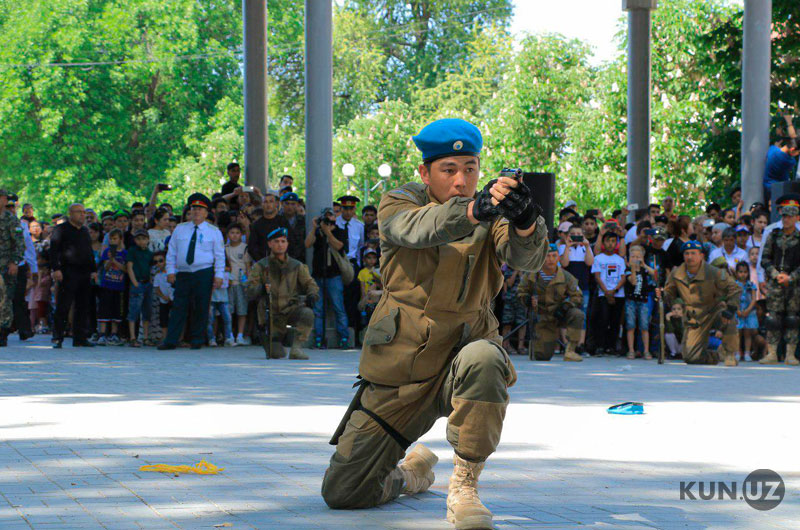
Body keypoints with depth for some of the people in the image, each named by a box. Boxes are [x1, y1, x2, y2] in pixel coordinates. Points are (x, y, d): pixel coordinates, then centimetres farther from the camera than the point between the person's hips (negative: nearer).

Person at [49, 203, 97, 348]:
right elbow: (53, 250, -8)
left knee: (83, 307, 6)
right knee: (63, 306, -8)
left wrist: (94, 270, 18)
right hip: (68, 272, -7)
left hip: (85, 274, 7)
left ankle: (80, 338, 12)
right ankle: (57, 338, -5)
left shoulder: (85, 231, 19)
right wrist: (56, 269, -17)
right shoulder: (61, 229, -2)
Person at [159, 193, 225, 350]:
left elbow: (219, 255, 3)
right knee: (178, 307, -3)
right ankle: (171, 341, -5)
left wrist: (218, 275, -4)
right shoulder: (180, 229, 11)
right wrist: (170, 271, 3)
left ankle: (197, 340, 10)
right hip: (183, 273, 2)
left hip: (204, 274, -2)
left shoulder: (213, 231, 5)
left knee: (201, 308, 1)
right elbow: (171, 252, 12)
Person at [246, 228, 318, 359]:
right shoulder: (260, 266, 5)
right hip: (271, 313, -1)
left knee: (307, 314, -34)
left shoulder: (297, 266, 11)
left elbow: (309, 283, 11)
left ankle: (296, 347, -22)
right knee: (276, 354, -12)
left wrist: (312, 294, -13)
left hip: (291, 309, 1)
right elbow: (250, 291, -4)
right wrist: (261, 288, -27)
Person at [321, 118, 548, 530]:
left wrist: (525, 223, -45)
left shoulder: (494, 217, 0)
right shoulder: (398, 205, -3)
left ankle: (464, 486, -22)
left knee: (484, 359, -39)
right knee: (342, 492, 1)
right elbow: (420, 229, -28)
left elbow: (525, 257, -21)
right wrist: (474, 210, -49)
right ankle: (412, 473, 36)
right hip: (401, 363, 1)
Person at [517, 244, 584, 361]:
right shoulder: (531, 275, -5)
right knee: (542, 356, -9)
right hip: (542, 319, -1)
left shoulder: (566, 277, -5)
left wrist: (565, 306, -21)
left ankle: (570, 351, -23)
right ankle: (535, 342, 31)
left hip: (560, 315, 1)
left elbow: (577, 297, -3)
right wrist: (527, 300, -17)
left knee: (577, 314, -33)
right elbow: (520, 291, 6)